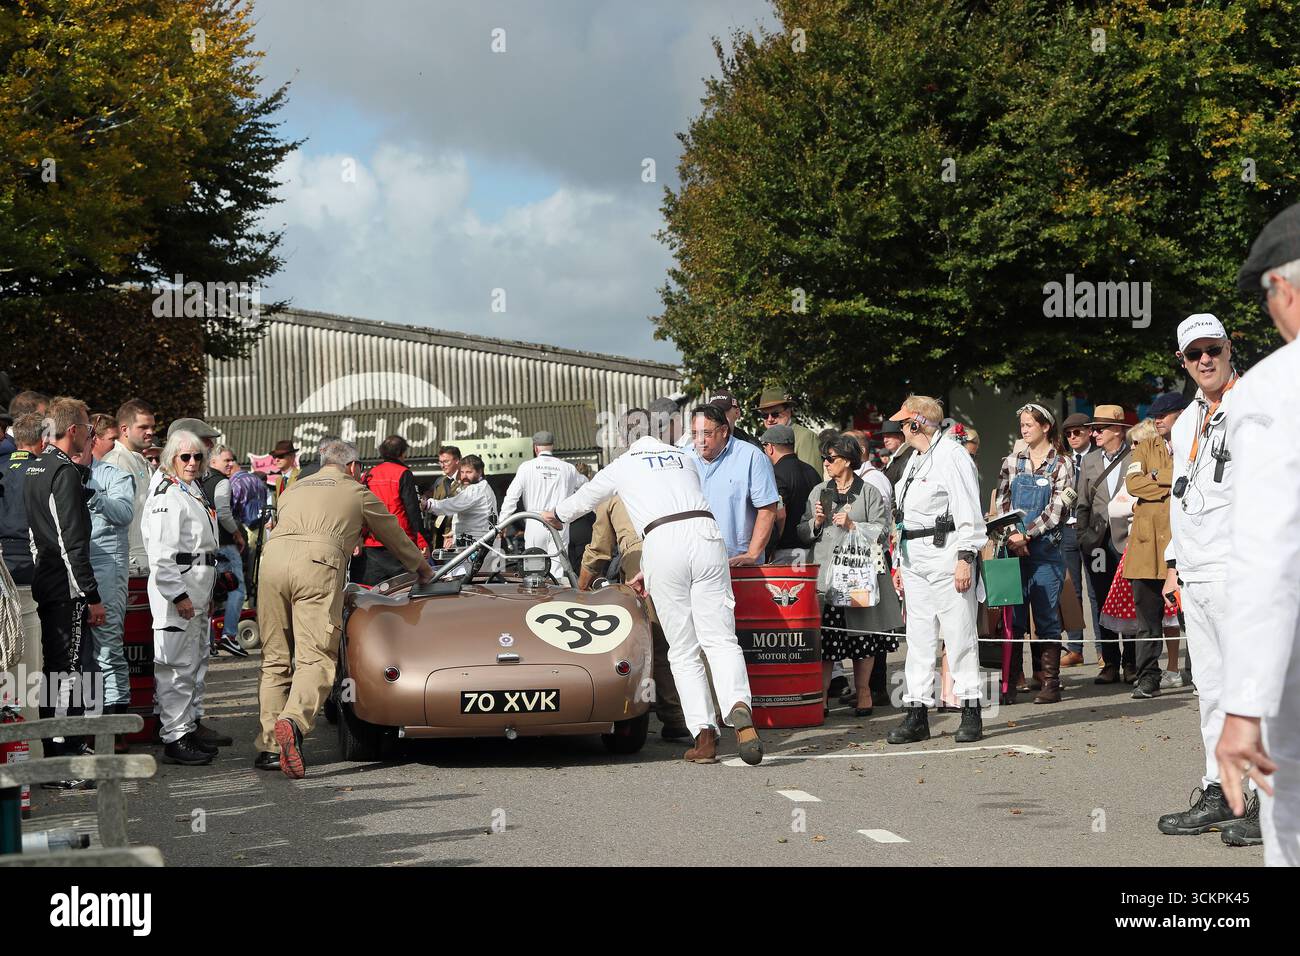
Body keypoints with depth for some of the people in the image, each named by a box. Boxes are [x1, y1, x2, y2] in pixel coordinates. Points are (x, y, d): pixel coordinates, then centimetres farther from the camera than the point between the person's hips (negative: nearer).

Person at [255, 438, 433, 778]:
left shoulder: (293, 490, 33)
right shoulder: (358, 492, 23)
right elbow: (396, 537, 34)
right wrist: (422, 568, 52)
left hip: (273, 556, 4)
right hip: (318, 562, -4)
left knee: (275, 660, 9)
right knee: (315, 658, -10)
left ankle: (268, 746, 4)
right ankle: (293, 722, -36)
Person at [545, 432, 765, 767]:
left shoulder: (622, 464, 23)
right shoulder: (684, 457, 31)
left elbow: (585, 496, 39)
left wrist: (557, 515, 63)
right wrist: (648, 572, 41)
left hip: (661, 544, -2)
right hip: (706, 534, 2)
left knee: (683, 651, 4)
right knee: (720, 640, -3)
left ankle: (704, 734, -6)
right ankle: (739, 706, -29)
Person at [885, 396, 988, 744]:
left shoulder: (951, 456, -6)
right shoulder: (914, 461, 21)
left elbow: (968, 513, -12)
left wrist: (965, 558, -18)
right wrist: (900, 564, 20)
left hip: (945, 554, -9)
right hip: (915, 559, 9)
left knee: (958, 634, -5)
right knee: (918, 636, 6)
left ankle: (971, 712, 0)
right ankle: (917, 714, 7)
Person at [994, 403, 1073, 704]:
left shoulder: (1061, 464, 2)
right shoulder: (1011, 462, 12)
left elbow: (1057, 509, -6)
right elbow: (1002, 503, 7)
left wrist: (1027, 533, -15)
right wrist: (1012, 536, -9)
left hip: (1045, 548, -3)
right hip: (1013, 547, 3)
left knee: (1047, 617, -1)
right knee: (1012, 616, 2)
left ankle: (1049, 683, 3)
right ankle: (1010, 681, 6)